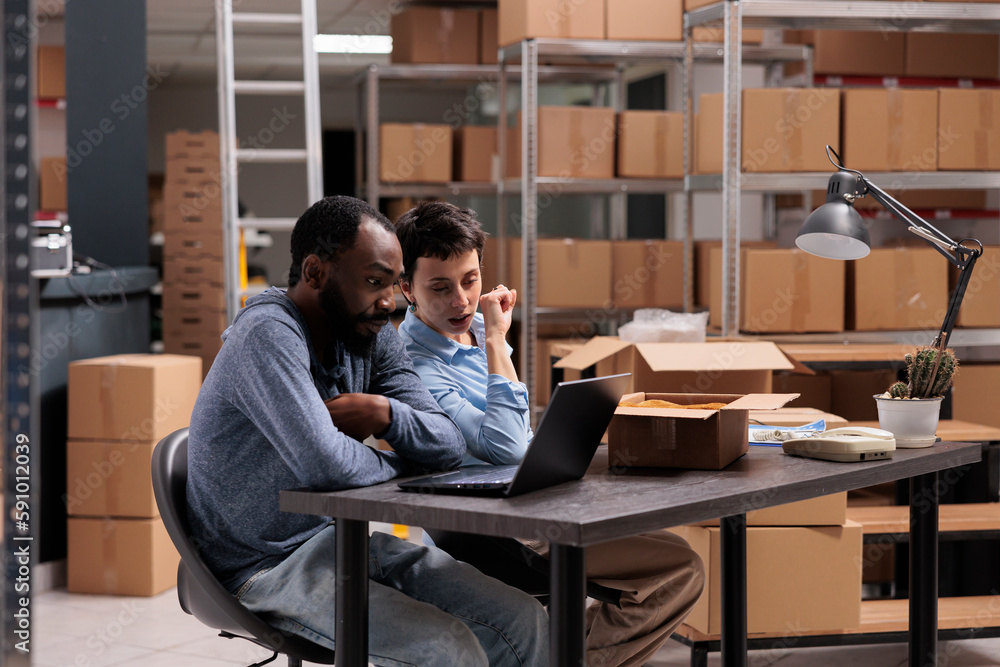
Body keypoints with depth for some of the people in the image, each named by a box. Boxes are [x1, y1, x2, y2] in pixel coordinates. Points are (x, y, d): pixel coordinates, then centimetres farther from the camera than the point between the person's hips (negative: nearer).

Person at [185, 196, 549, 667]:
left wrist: (384, 412, -18)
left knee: (525, 623, -3)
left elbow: (448, 445, 4)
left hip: (341, 536, 8)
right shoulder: (268, 336, -20)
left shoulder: (372, 336, 6)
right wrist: (396, 461, -9)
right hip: (268, 565, -8)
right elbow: (326, 465, -32)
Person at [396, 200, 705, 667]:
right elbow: (507, 447, -30)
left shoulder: (478, 329, 11)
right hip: (485, 536, -9)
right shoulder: (417, 368, -18)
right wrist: (496, 341, -24)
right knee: (679, 567, -21)